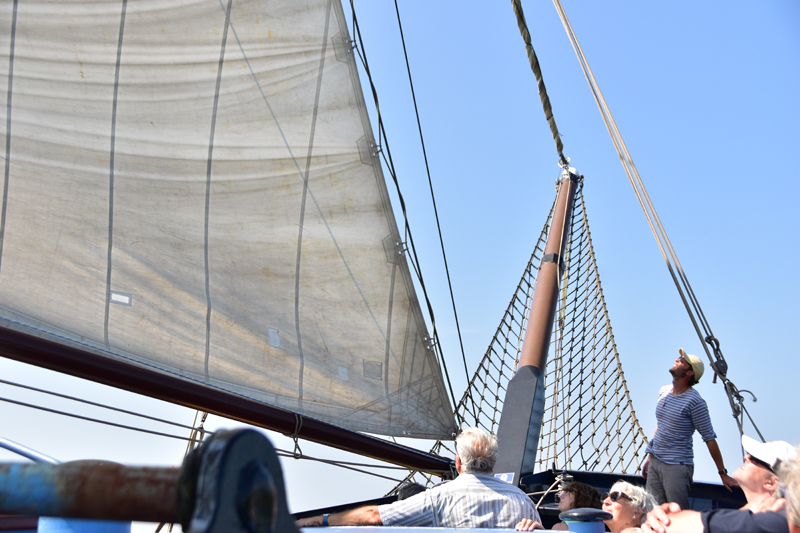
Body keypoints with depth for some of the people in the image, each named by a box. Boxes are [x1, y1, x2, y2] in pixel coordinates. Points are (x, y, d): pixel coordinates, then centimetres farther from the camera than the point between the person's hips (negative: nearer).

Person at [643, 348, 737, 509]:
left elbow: (710, 439, -10)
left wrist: (723, 473, -6)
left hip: (677, 466, -7)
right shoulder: (663, 391, 9)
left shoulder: (695, 401, -14)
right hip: (655, 462, 7)